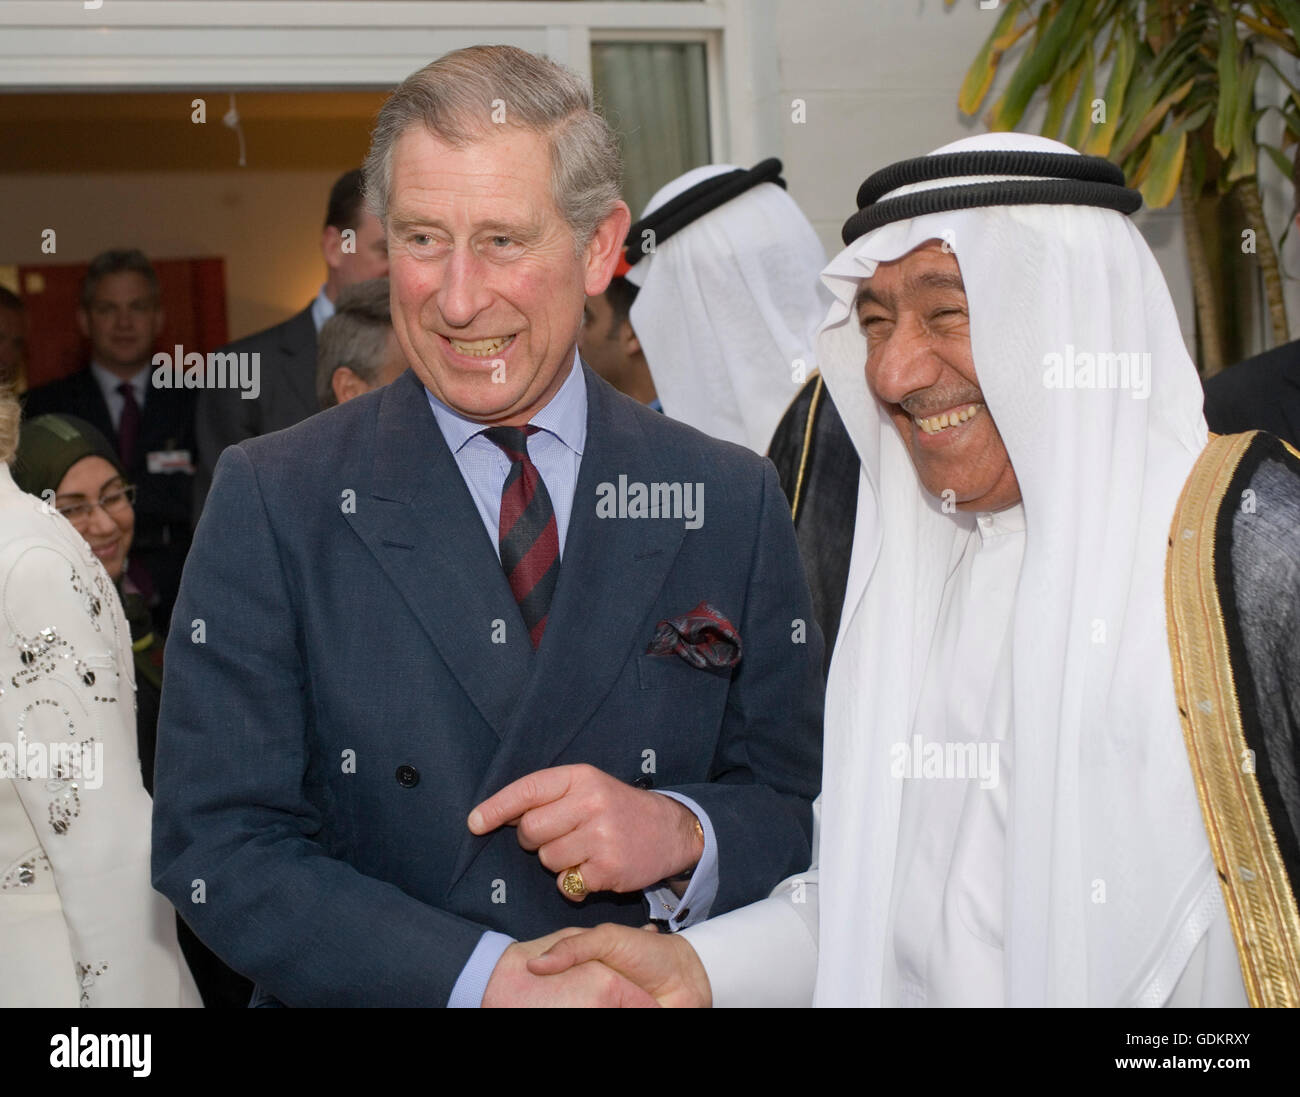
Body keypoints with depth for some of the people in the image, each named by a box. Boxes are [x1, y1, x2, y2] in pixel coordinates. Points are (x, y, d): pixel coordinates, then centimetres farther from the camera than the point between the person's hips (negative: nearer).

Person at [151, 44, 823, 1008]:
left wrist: (682, 835, -23)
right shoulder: (269, 501, -10)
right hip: (365, 996, -1)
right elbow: (215, 847, -14)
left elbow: (808, 809, -3)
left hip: (657, 993, 1)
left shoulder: (732, 503, -5)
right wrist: (486, 977, -24)